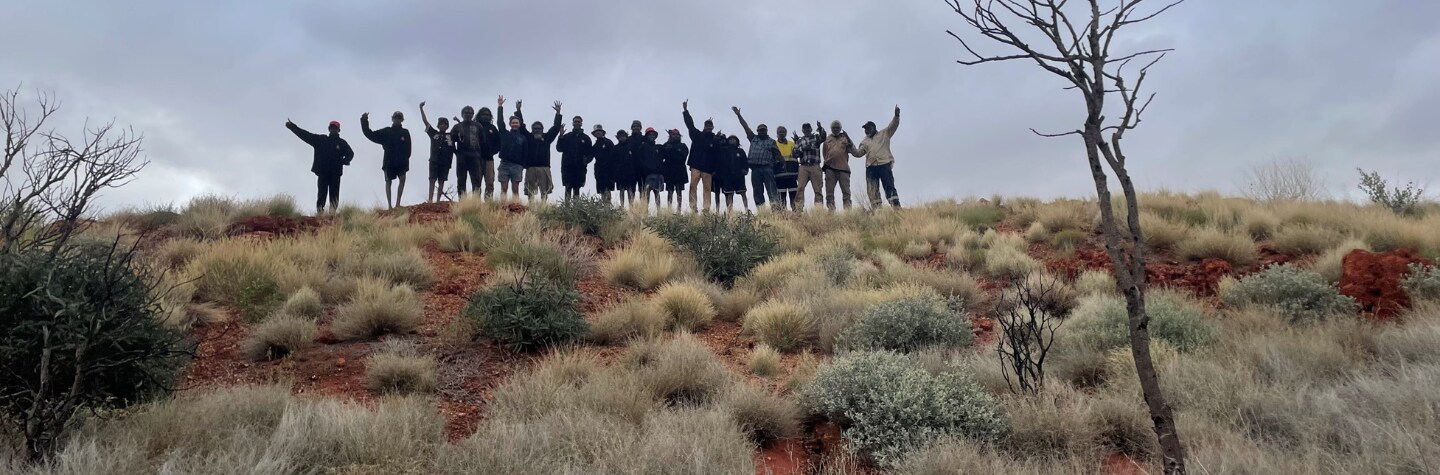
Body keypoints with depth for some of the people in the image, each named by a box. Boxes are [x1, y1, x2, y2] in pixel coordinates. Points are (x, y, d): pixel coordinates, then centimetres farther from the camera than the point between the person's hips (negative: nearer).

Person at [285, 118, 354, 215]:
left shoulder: (342, 143, 9)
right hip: (322, 172, 1)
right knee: (321, 194, -3)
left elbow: (350, 153, 3)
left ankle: (332, 214, -7)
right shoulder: (320, 139, 12)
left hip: (335, 173, -1)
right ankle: (319, 213, -6)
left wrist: (343, 161, -16)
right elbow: (305, 134, 11)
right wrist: (292, 126, 5)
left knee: (334, 195, -4)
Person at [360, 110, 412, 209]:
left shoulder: (405, 133, 4)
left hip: (401, 162, 0)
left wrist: (405, 159, -9)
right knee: (388, 182, 2)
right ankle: (389, 204, 4)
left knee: (402, 179, -12)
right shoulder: (386, 132, 6)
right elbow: (369, 134, 6)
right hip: (389, 161, 0)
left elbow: (408, 149, 3)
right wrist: (364, 121, -1)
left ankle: (397, 203, -8)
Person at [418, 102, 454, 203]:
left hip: (445, 161, 1)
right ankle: (430, 199, -13)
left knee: (441, 181, 2)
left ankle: (438, 200, 2)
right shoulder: (434, 133, 12)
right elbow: (425, 121, 10)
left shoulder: (451, 136, 12)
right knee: (432, 180, -6)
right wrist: (421, 108, 5)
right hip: (434, 160, -1)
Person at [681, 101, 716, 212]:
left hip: (708, 168, 0)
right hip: (696, 166, 0)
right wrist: (686, 111, -7)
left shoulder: (715, 140, 7)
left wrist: (715, 169, -4)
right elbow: (690, 124, 2)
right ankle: (693, 209, -11)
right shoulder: (697, 135, 10)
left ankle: (707, 210, -1)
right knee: (693, 187, -10)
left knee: (707, 189, -1)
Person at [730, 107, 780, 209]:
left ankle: (775, 207, -20)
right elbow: (746, 126, 18)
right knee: (758, 191, 1)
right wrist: (738, 115, 16)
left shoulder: (771, 141, 14)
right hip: (755, 168, 3)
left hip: (767, 167, -3)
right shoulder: (753, 138, 20)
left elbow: (777, 154, 6)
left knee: (771, 189, -12)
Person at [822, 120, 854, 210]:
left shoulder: (845, 138, 12)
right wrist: (827, 161, 4)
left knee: (846, 191, -5)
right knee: (829, 191, 0)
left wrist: (848, 138, -8)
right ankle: (831, 209, 2)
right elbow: (824, 153, 18)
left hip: (843, 168, -1)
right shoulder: (827, 139, 15)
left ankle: (848, 209, -5)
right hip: (830, 168, 1)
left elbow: (853, 149, 3)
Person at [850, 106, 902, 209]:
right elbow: (858, 153, 13)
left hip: (884, 164, -4)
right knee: (872, 191, 0)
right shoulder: (864, 142, 24)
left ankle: (896, 207, -15)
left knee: (889, 187, -11)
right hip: (871, 166, 4)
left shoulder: (884, 134, 16)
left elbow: (893, 125, 4)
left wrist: (896, 116, -14)